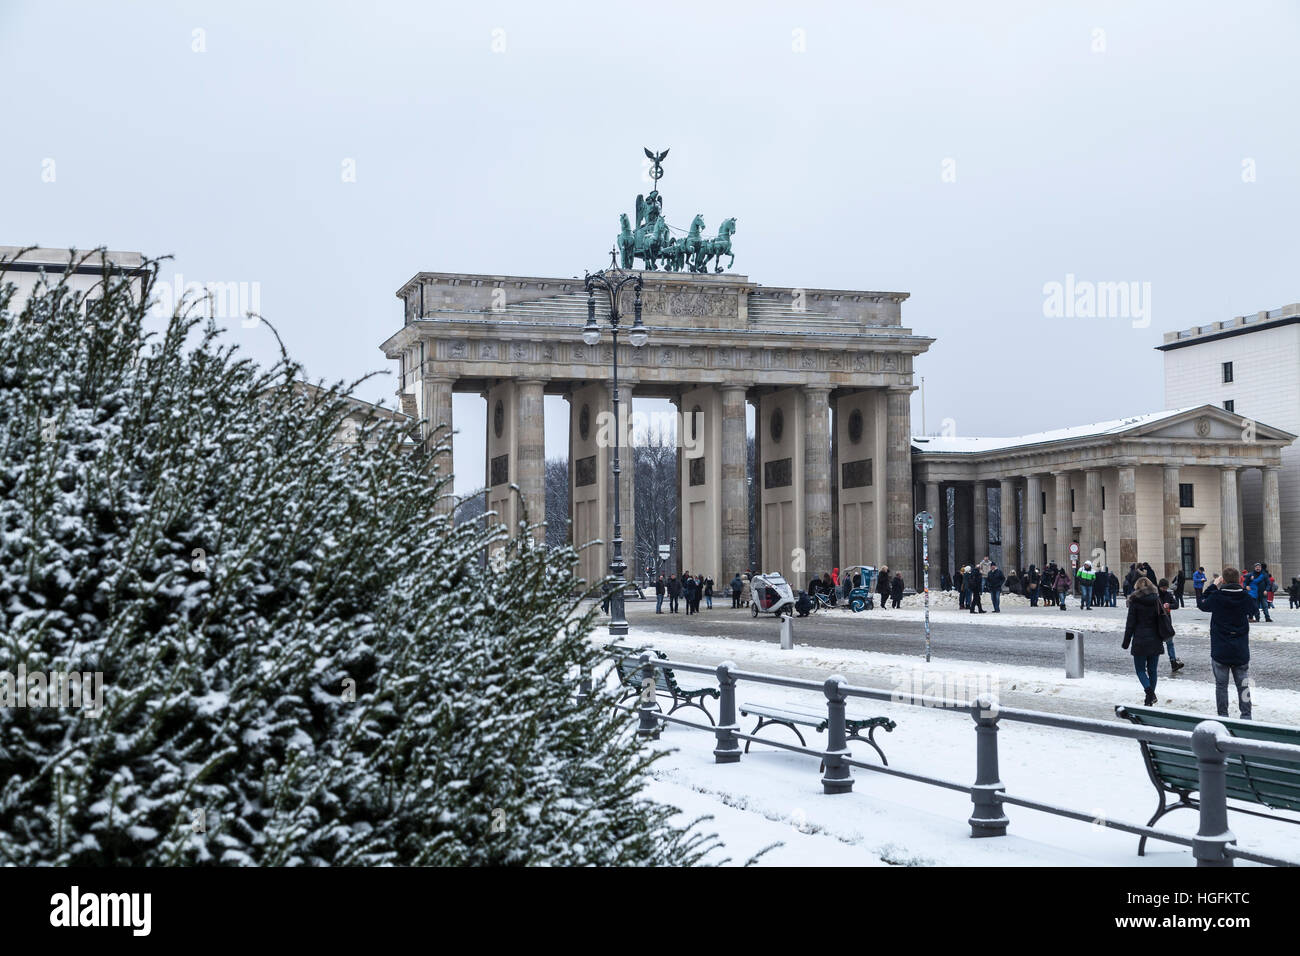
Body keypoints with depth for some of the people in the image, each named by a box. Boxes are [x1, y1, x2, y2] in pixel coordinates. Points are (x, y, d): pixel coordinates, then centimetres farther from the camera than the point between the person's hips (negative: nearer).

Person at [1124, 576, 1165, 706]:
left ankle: (1149, 689, -19)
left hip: (1140, 641, -4)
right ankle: (1151, 695, 17)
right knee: (1152, 669, 12)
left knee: (1140, 669, 3)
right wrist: (1161, 638, 17)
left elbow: (1130, 623, -7)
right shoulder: (1156, 600, 4)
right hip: (1155, 641, 4)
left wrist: (1126, 642, -1)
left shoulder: (1135, 601, -8)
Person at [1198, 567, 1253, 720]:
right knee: (1243, 685, 11)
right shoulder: (1245, 597, -7)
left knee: (1221, 685, 9)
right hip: (1241, 651, 2)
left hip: (1220, 651, -2)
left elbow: (1201, 603, 7)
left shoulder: (1216, 597, -13)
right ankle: (1246, 716, 11)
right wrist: (1241, 588, 14)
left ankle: (1223, 716, 10)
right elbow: (1253, 610, 15)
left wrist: (1213, 586, 11)